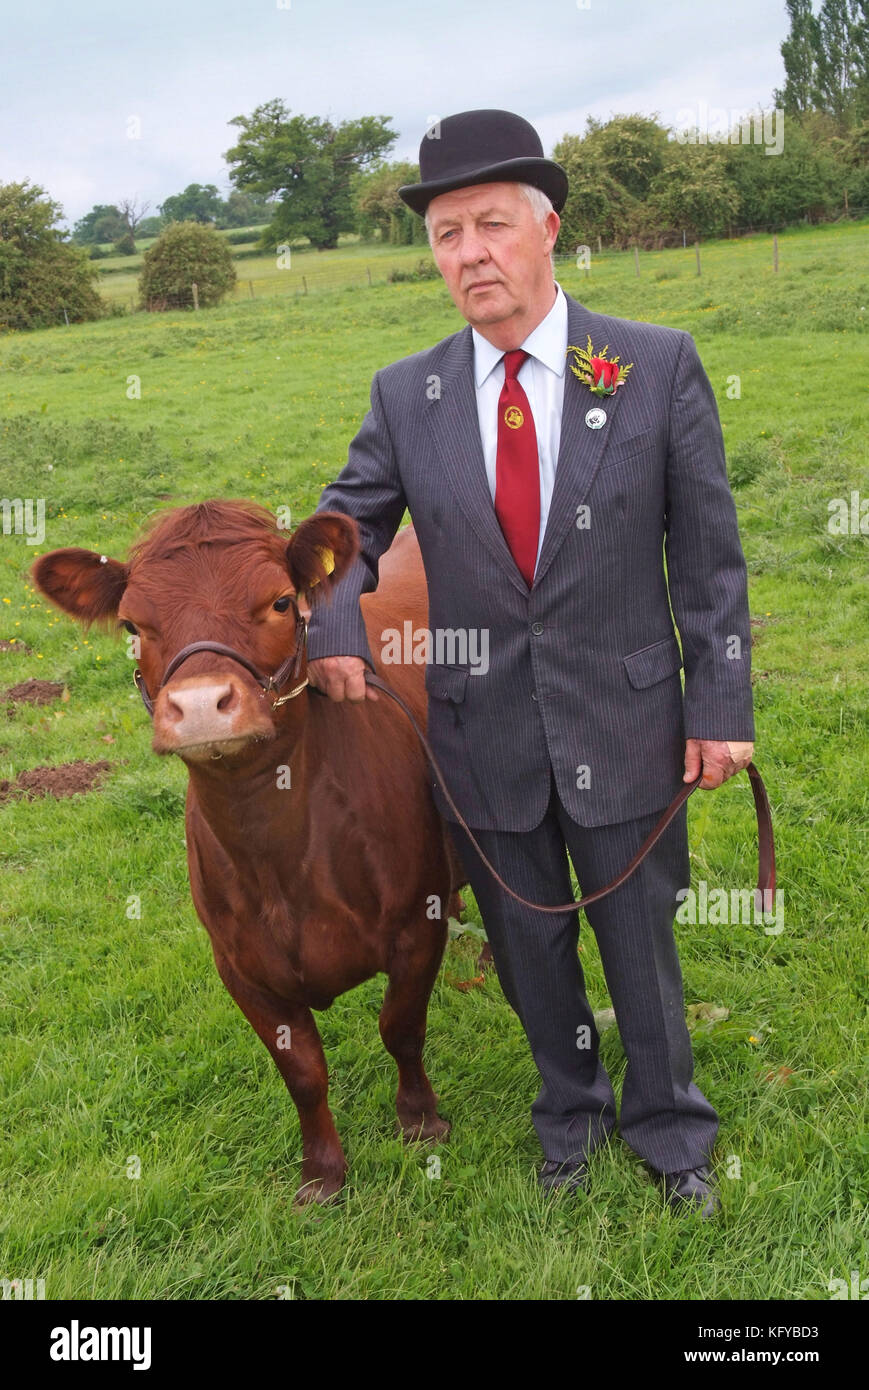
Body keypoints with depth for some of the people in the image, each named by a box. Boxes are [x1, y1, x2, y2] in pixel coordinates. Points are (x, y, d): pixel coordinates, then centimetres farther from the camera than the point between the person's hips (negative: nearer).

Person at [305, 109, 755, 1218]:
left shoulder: (658, 366, -8)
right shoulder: (404, 394, -2)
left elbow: (707, 549, -5)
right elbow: (349, 524, 8)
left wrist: (721, 705, -6)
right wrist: (332, 632, -12)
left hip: (624, 723, -2)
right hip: (483, 732, 2)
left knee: (641, 943, 15)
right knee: (527, 945, 19)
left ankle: (667, 1129, 41)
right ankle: (569, 1109, 46)